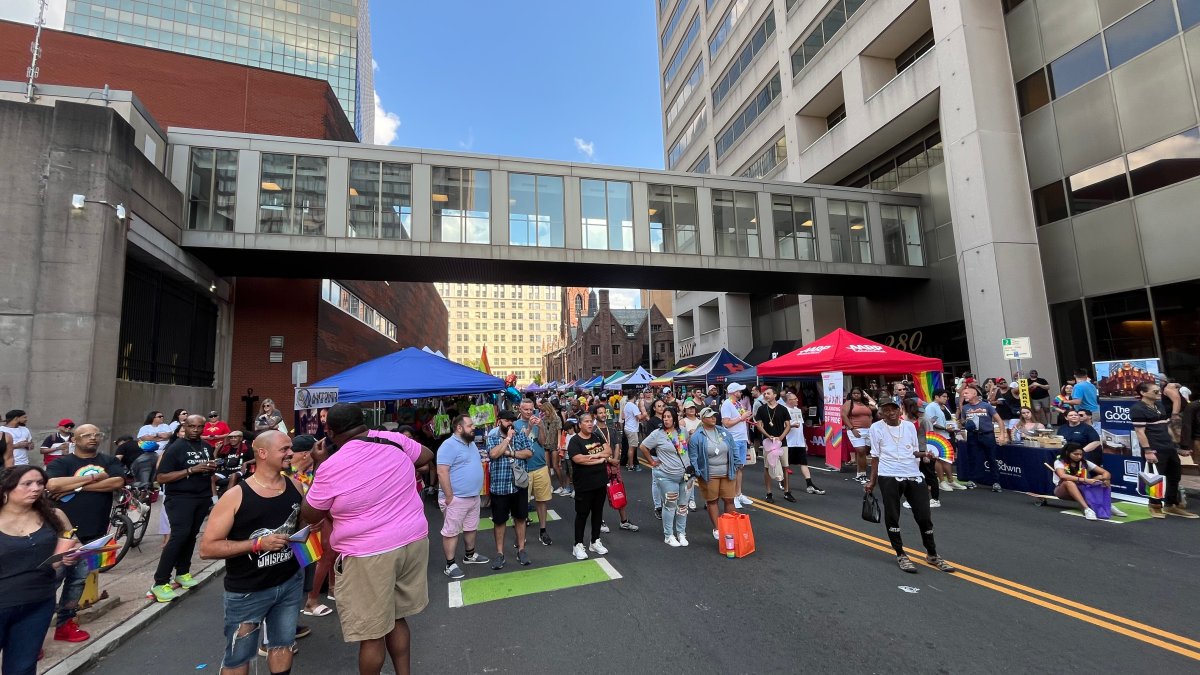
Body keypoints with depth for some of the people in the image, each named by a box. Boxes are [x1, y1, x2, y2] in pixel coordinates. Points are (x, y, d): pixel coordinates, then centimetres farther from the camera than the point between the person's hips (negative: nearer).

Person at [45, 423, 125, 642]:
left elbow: (118, 482, -11)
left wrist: (77, 486, -12)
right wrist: (92, 477, -15)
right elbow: (52, 485, -19)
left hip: (94, 533, 3)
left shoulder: (110, 461, 6)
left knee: (78, 579, 10)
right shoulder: (62, 463, -1)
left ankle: (64, 623, 23)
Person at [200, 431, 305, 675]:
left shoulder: (295, 486, -4)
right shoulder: (236, 496, -17)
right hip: (247, 591, -4)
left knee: (283, 644, 19)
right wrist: (258, 543, -25)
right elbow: (206, 548, -17)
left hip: (290, 581, 4)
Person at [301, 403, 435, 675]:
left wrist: (319, 466, 4)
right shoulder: (394, 440, -4)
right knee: (396, 618, 23)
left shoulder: (331, 466, -15)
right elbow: (427, 456, 15)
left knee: (371, 633, 10)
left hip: (369, 555, -6)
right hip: (414, 541, 6)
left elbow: (309, 515, 0)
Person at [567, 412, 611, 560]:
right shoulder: (575, 441, -11)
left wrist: (593, 455, -16)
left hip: (600, 483, 6)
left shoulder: (598, 437, 8)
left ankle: (595, 542, 28)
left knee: (598, 512, 14)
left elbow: (608, 451, -2)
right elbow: (578, 459, -24)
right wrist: (600, 459, -16)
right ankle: (578, 545, 16)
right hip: (584, 485, -6)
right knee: (582, 514, 4)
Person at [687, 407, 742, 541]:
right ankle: (716, 529, 22)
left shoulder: (724, 432, 4)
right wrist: (696, 473, -11)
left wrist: (737, 464, 11)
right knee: (712, 501, 8)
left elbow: (733, 449, 12)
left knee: (729, 500, 7)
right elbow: (693, 457, -7)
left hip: (727, 474, 3)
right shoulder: (696, 437, -10)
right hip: (709, 476, -3)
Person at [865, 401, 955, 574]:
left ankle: (932, 555, 25)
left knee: (924, 516, 5)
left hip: (913, 476, 3)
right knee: (892, 516, 0)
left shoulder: (910, 426, 10)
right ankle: (901, 555, 15)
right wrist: (872, 481, 3)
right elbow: (875, 456, 4)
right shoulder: (876, 427, 0)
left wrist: (924, 454, -6)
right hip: (889, 478, -3)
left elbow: (915, 452, 17)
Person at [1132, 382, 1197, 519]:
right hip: (1155, 451, -9)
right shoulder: (1137, 409, -13)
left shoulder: (1160, 406, 15)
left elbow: (1167, 428, 21)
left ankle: (1171, 506, 27)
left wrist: (1177, 447, 18)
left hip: (1169, 449, 9)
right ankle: (1155, 506, 15)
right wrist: (1147, 451, -20)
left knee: (1174, 477, 14)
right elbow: (1140, 431, -16)